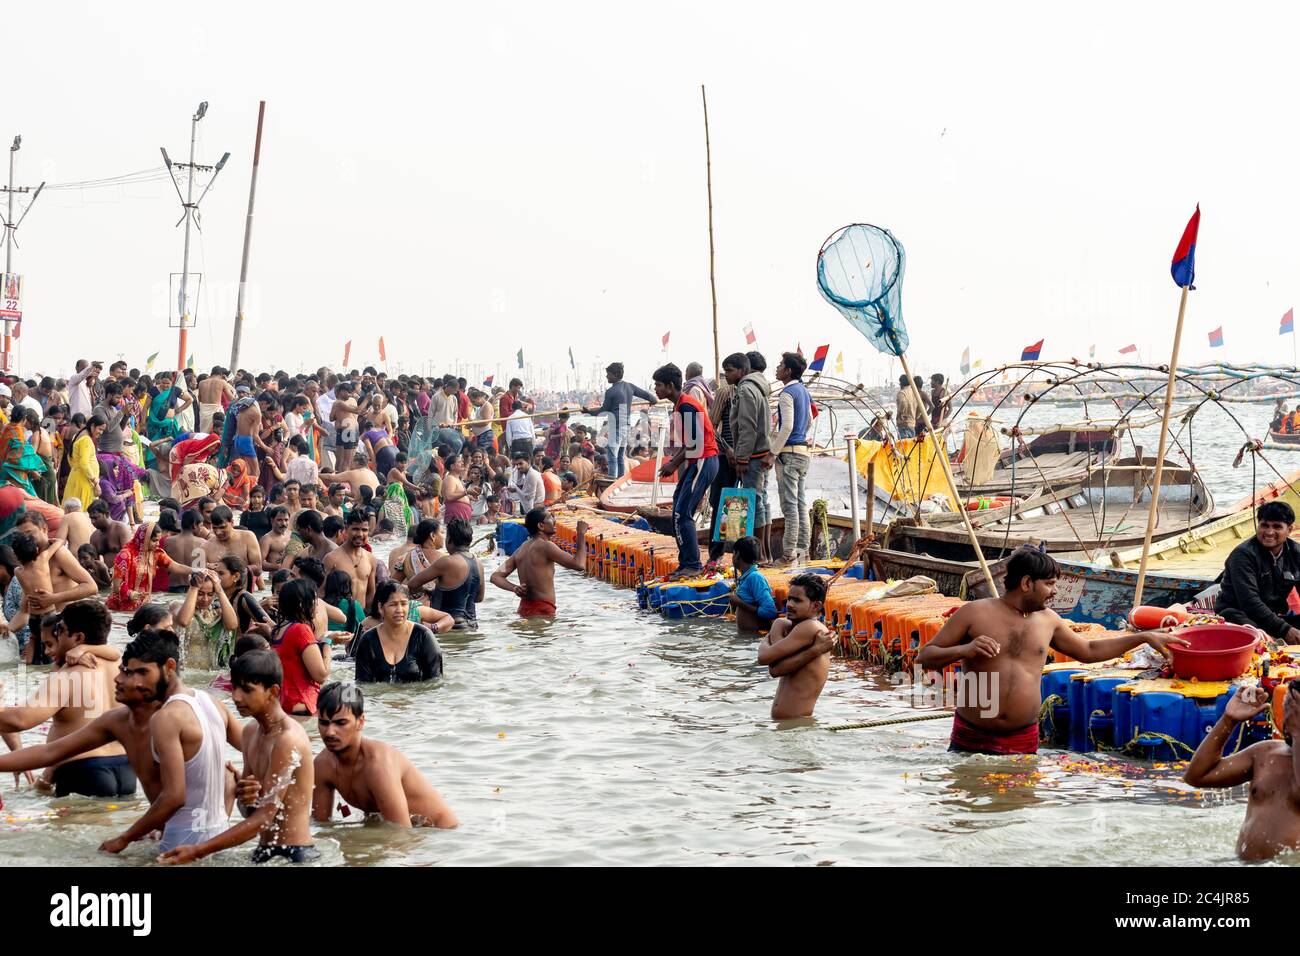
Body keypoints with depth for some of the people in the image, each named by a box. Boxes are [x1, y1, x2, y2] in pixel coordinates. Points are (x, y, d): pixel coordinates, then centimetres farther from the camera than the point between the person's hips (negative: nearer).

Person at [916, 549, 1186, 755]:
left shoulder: (1047, 620, 10)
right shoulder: (974, 613, -4)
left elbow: (1089, 650, 25)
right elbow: (924, 658, -5)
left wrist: (1144, 637, 22)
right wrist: (964, 650, -24)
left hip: (1023, 742, 3)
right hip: (971, 741, -3)